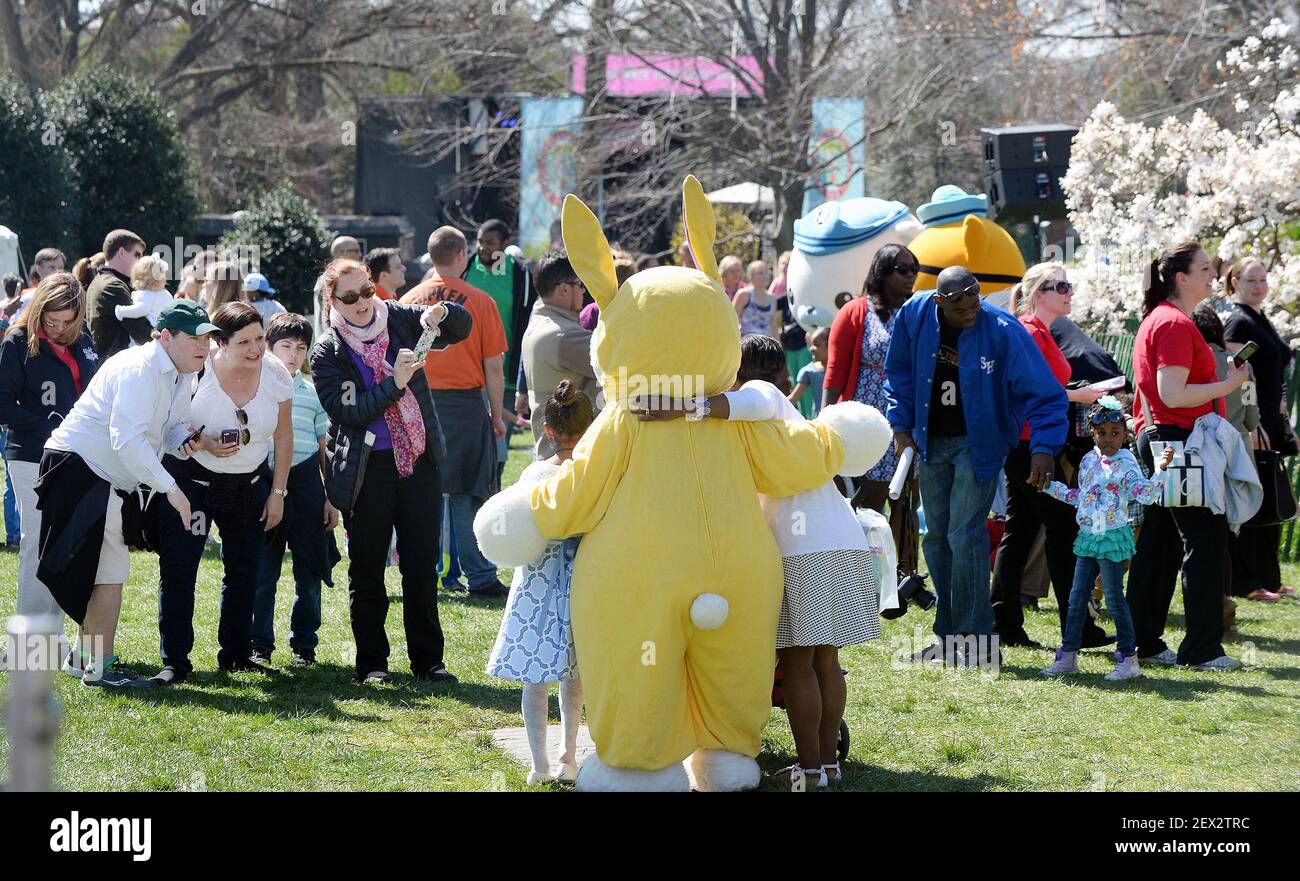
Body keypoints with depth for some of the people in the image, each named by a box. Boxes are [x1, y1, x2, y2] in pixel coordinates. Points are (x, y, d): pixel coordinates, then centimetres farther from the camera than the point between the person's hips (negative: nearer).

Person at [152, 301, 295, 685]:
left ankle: (237, 654, 25)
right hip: (192, 479, -4)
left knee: (244, 571, 11)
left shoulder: (276, 374, -8)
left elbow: (283, 438, 3)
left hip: (251, 483, 4)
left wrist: (278, 492, 2)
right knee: (177, 570, -10)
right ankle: (175, 661, -6)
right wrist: (205, 444, -26)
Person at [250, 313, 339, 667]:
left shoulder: (313, 394, 11)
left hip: (306, 483, 2)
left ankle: (304, 643, 15)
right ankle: (260, 644, 10)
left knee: (310, 571, 4)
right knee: (263, 570, 1)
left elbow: (324, 450, 15)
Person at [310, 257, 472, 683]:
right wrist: (393, 384, -24)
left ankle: (427, 659, 13)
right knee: (366, 569, 4)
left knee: (422, 563, 5)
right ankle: (371, 662, 14)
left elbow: (462, 327, 4)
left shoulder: (399, 318, 3)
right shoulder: (326, 353, -5)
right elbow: (347, 411, -14)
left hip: (417, 460, 2)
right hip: (366, 468, -2)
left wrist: (441, 313, -18)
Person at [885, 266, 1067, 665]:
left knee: (965, 536, -14)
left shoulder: (1003, 331, -20)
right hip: (931, 440, 5)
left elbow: (1043, 392, -17)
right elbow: (899, 373, 8)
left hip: (978, 443, -5)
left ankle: (976, 639, -7)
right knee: (937, 538, 8)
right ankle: (948, 636, 17)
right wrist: (901, 425, 3)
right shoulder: (915, 315, -9)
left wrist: (1043, 447, -27)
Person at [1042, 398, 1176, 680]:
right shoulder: (1089, 461, 10)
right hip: (1088, 538, 7)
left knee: (1114, 598, -4)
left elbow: (1145, 495, -21)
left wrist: (1160, 469, -34)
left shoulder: (1125, 465, -11)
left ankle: (1128, 658, 4)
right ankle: (1068, 655, 17)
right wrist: (1048, 485, 22)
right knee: (1077, 597, 10)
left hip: (1112, 539, -7)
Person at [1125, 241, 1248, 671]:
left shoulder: (1156, 319, 17)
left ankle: (1143, 643, 13)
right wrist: (1229, 385, -17)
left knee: (1158, 546, 11)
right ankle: (1202, 649, -7)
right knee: (1206, 542, -7)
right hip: (1180, 442, -10)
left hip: (1154, 439, 10)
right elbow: (1173, 395, -22)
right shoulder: (1176, 324, -15)